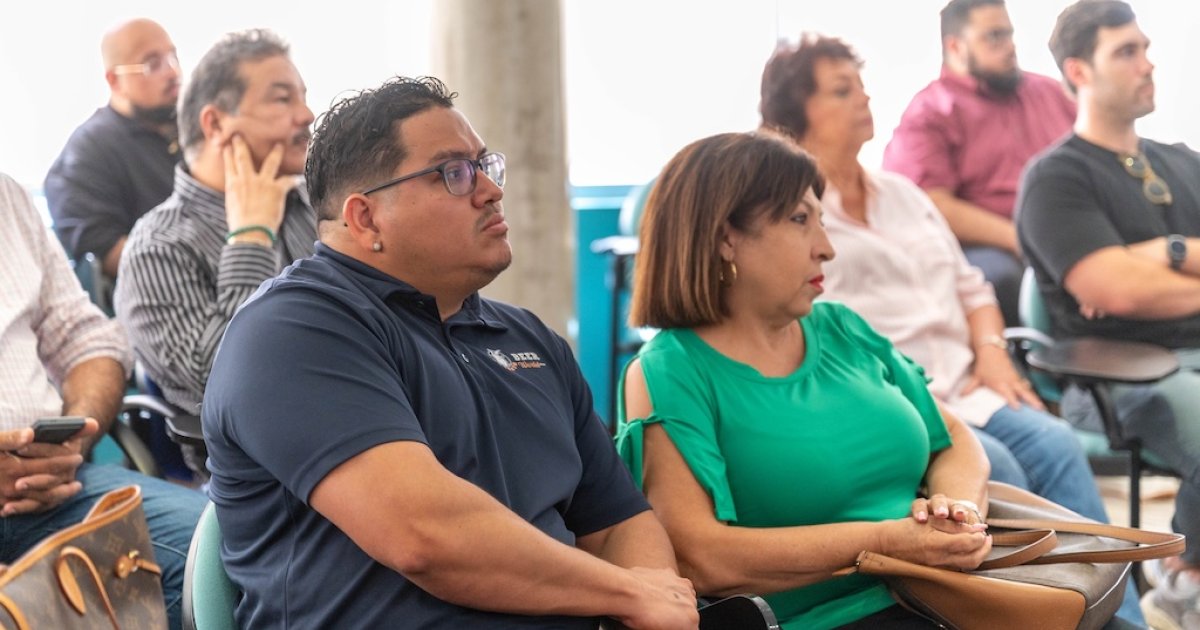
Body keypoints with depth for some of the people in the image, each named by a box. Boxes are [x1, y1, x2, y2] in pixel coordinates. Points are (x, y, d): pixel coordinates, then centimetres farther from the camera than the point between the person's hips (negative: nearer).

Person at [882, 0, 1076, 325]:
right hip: (989, 249, -5)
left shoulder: (1049, 92, 23)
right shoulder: (929, 115, 4)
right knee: (999, 277, -39)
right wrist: (1022, 240, -17)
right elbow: (931, 209, -10)